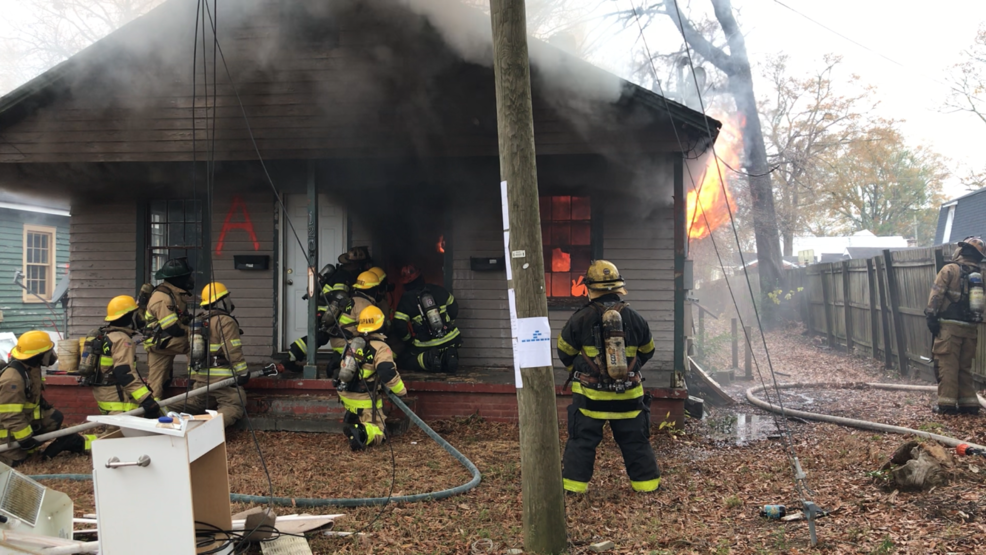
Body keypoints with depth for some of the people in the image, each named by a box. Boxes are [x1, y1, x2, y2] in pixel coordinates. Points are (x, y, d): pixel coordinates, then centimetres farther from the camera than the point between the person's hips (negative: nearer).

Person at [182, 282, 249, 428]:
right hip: (221, 377, -8)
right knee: (235, 405, -8)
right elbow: (233, 352, -16)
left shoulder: (197, 322, 17)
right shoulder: (226, 322, -10)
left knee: (194, 405, 18)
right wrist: (243, 373, -8)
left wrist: (192, 376, 25)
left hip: (200, 377, 8)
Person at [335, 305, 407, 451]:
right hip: (365, 399, -7)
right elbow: (388, 373, -25)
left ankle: (350, 419, 7)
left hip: (346, 395, 7)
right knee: (377, 434, -2)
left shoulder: (354, 343, 8)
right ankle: (362, 432, -33)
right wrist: (401, 391, -11)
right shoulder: (380, 347, -14)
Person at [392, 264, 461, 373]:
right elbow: (454, 309, 14)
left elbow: (399, 327, -13)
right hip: (450, 340, 3)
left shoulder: (406, 300, -7)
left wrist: (410, 341, 5)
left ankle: (427, 360, -13)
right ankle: (448, 356, -8)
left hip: (426, 345, -3)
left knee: (405, 360, 18)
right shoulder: (439, 291, 3)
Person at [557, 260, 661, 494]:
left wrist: (577, 370, 20)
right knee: (635, 440, 13)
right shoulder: (634, 318, -1)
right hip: (628, 394, 2)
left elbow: (564, 351, 2)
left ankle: (574, 483, 10)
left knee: (582, 440, 8)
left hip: (589, 393, -2)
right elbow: (647, 351, 12)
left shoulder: (581, 318, -9)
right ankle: (646, 481, 20)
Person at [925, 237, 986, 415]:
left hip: (950, 326, -5)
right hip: (971, 327, 5)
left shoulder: (950, 269, -5)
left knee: (947, 364, -3)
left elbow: (936, 295, -12)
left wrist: (931, 317, -9)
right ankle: (968, 403, 12)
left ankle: (947, 403, -6)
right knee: (965, 366, 13)